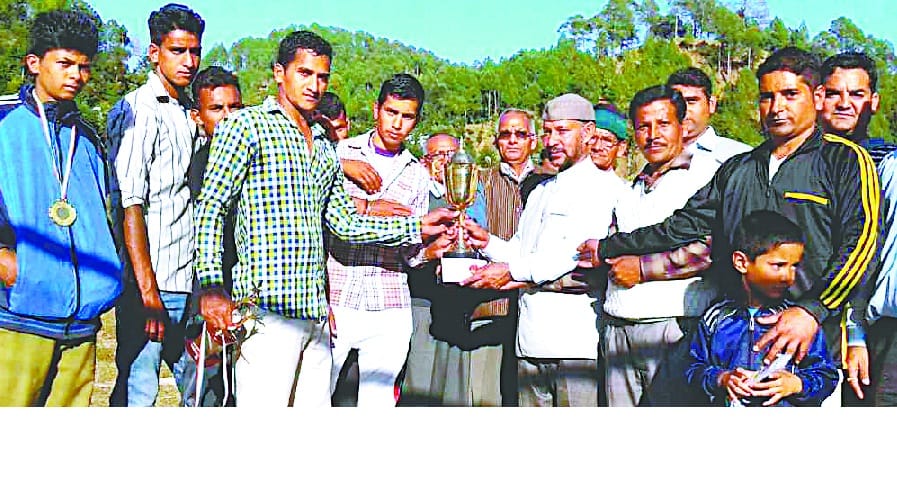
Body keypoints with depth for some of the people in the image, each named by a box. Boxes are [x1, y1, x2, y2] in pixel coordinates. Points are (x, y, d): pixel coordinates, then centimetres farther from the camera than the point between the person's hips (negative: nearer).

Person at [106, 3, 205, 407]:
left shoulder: (189, 113, 17)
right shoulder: (138, 111, -7)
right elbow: (130, 204, -15)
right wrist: (148, 291, -20)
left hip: (189, 283, 8)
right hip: (151, 285, -8)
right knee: (137, 393, -2)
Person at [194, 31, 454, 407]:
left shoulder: (325, 148, 22)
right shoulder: (247, 125, 1)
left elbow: (346, 223, 20)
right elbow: (211, 207, -6)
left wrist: (416, 227, 13)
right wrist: (211, 285, -17)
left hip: (315, 315, 7)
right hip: (267, 308, -7)